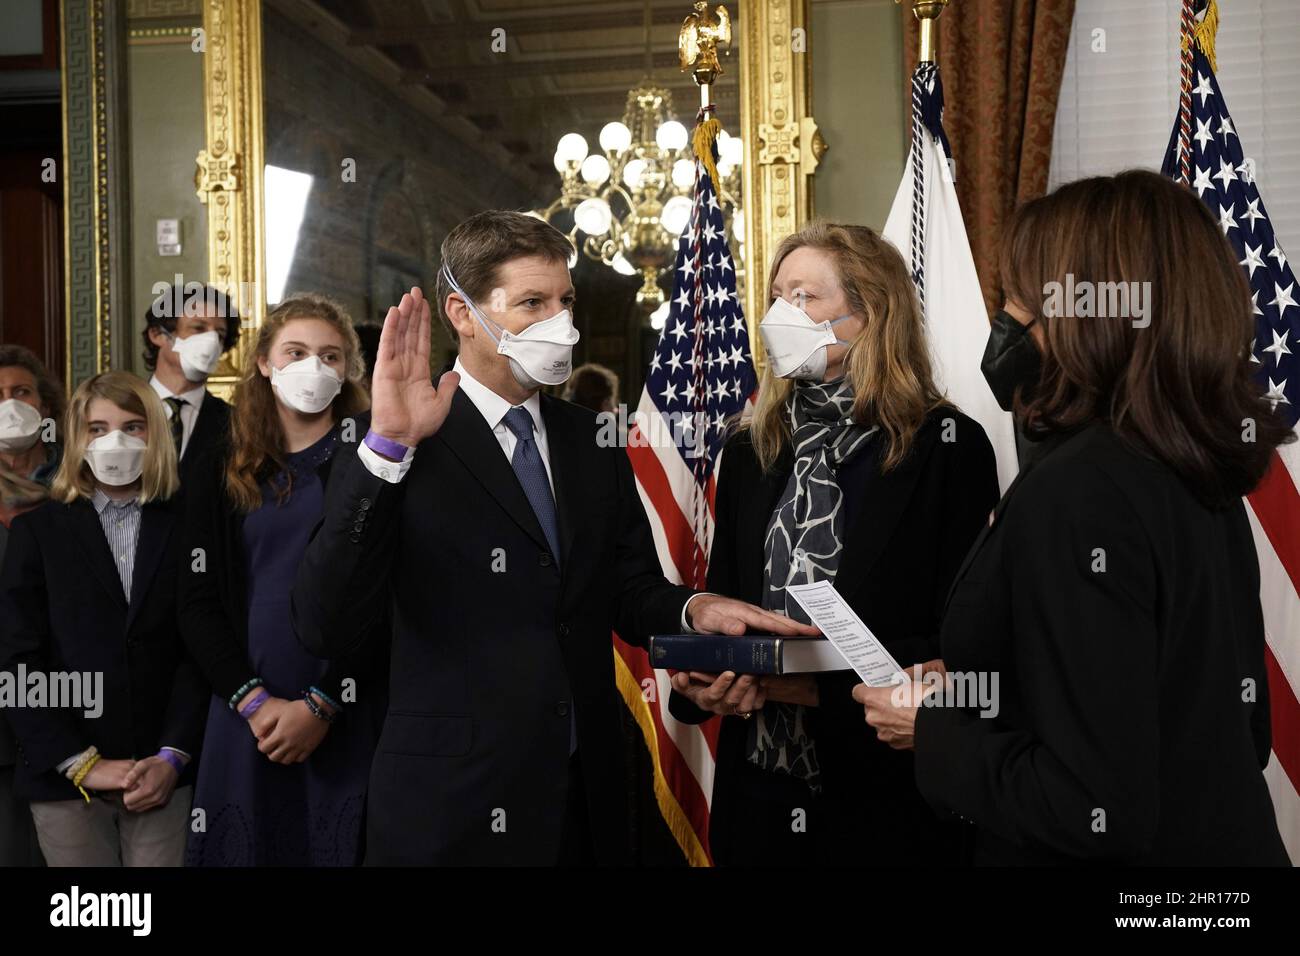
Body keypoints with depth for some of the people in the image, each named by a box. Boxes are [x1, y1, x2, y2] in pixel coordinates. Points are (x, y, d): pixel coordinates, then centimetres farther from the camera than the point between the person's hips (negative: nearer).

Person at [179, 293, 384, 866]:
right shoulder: (222, 471, 10)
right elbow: (199, 600, 5)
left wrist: (322, 704, -13)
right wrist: (253, 700, -8)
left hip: (349, 715, -2)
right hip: (247, 714, 2)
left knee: (341, 844, 2)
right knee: (247, 844, 7)